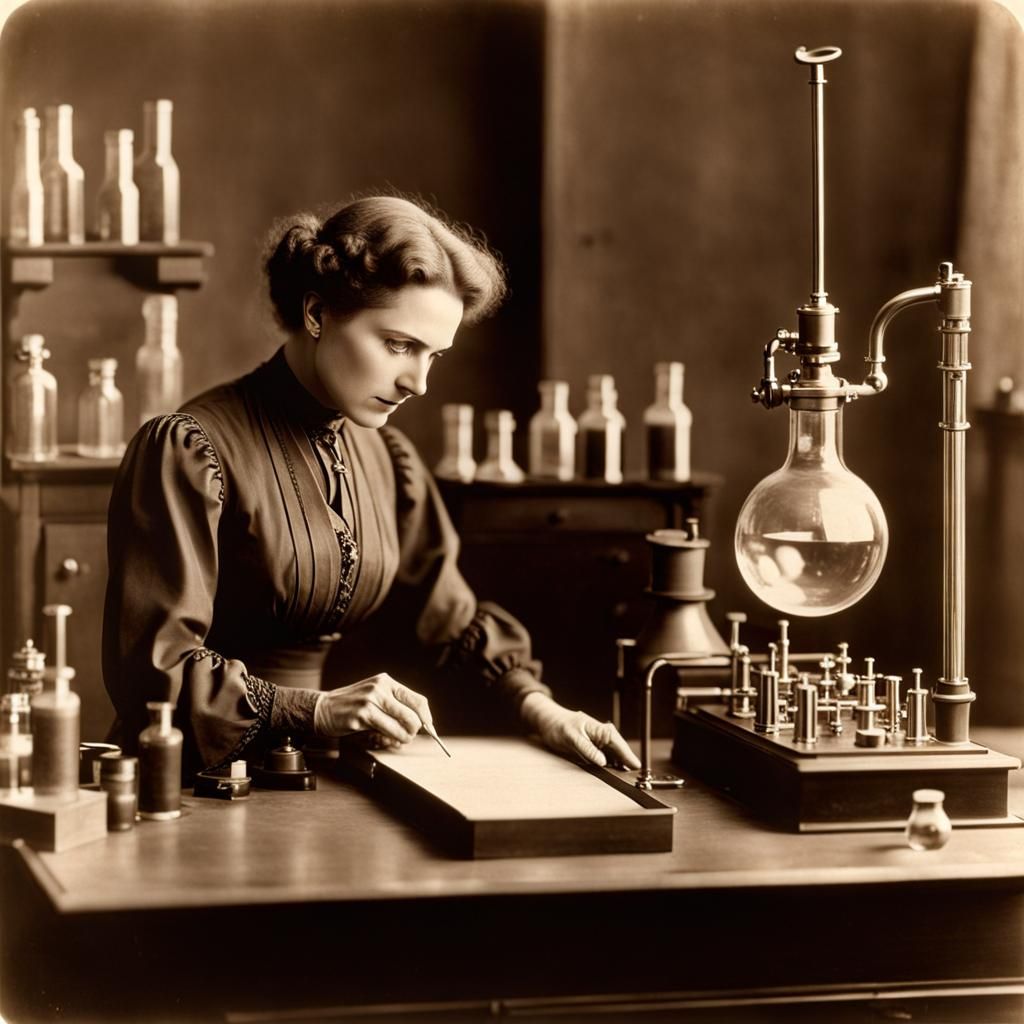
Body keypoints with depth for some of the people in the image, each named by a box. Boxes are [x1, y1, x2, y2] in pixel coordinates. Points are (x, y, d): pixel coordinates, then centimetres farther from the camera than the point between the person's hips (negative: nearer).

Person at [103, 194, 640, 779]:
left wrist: (535, 703, 3)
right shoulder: (192, 451, -12)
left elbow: (445, 610, 21)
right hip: (199, 785, -6)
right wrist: (317, 710, -25)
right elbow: (155, 668, -15)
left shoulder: (385, 458, 12)